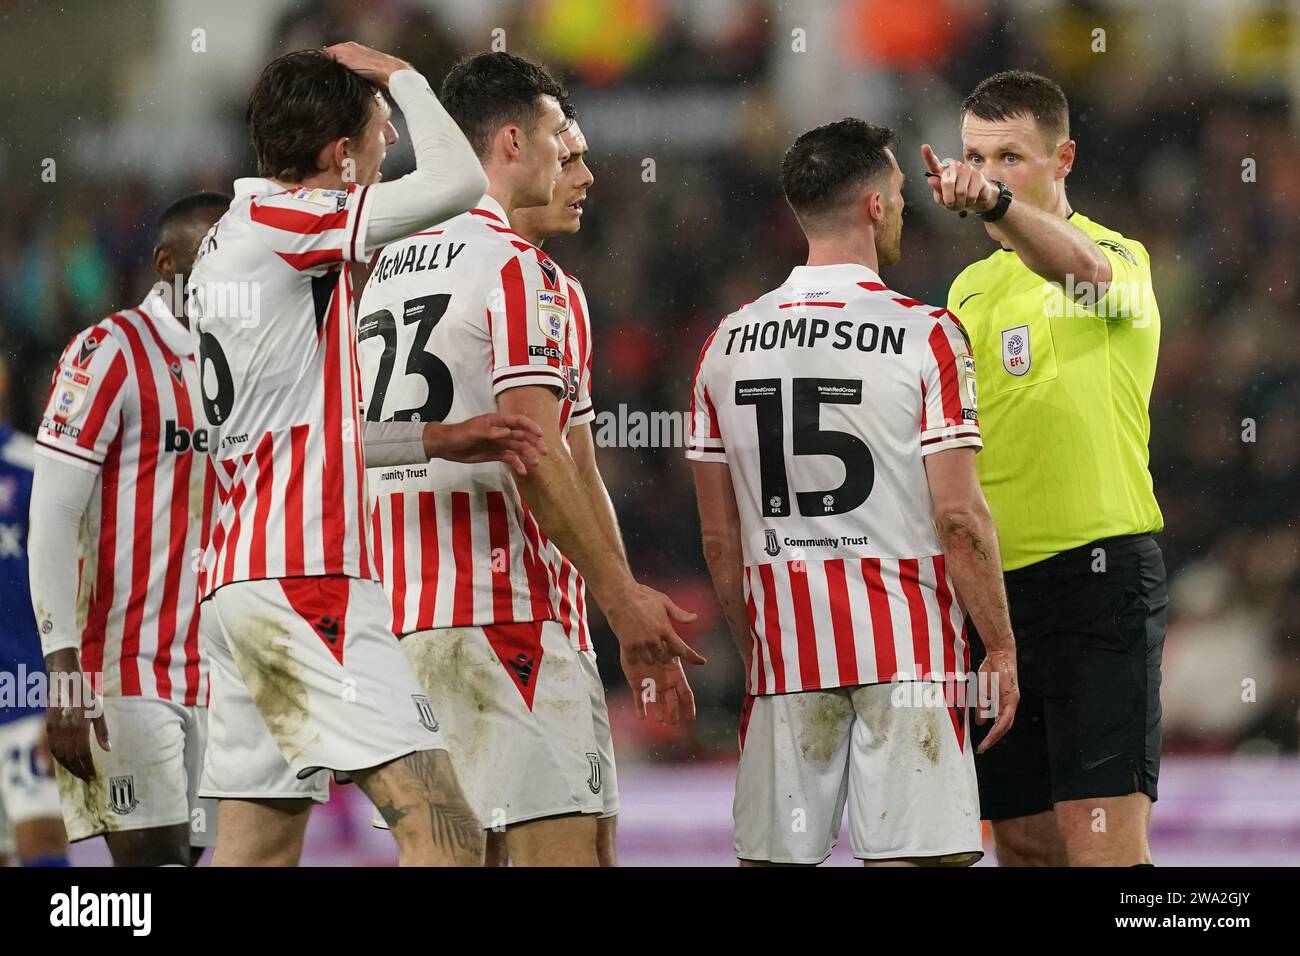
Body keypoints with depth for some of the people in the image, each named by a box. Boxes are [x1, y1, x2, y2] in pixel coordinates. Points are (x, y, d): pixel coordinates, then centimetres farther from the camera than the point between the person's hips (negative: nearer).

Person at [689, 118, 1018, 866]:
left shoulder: (730, 343, 7)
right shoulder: (924, 335, -7)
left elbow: (720, 538, 10)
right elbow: (959, 517, -10)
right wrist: (1001, 646, -2)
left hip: (784, 644, 4)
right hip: (907, 650, -4)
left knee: (772, 857, 7)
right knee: (907, 855, -4)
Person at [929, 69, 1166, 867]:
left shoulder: (1119, 257, -4)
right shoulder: (971, 287, 17)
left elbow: (1079, 267, -30)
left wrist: (993, 203, -48)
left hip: (1096, 569, -7)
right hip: (990, 587, 7)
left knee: (1103, 844, -14)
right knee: (1024, 842, 8)